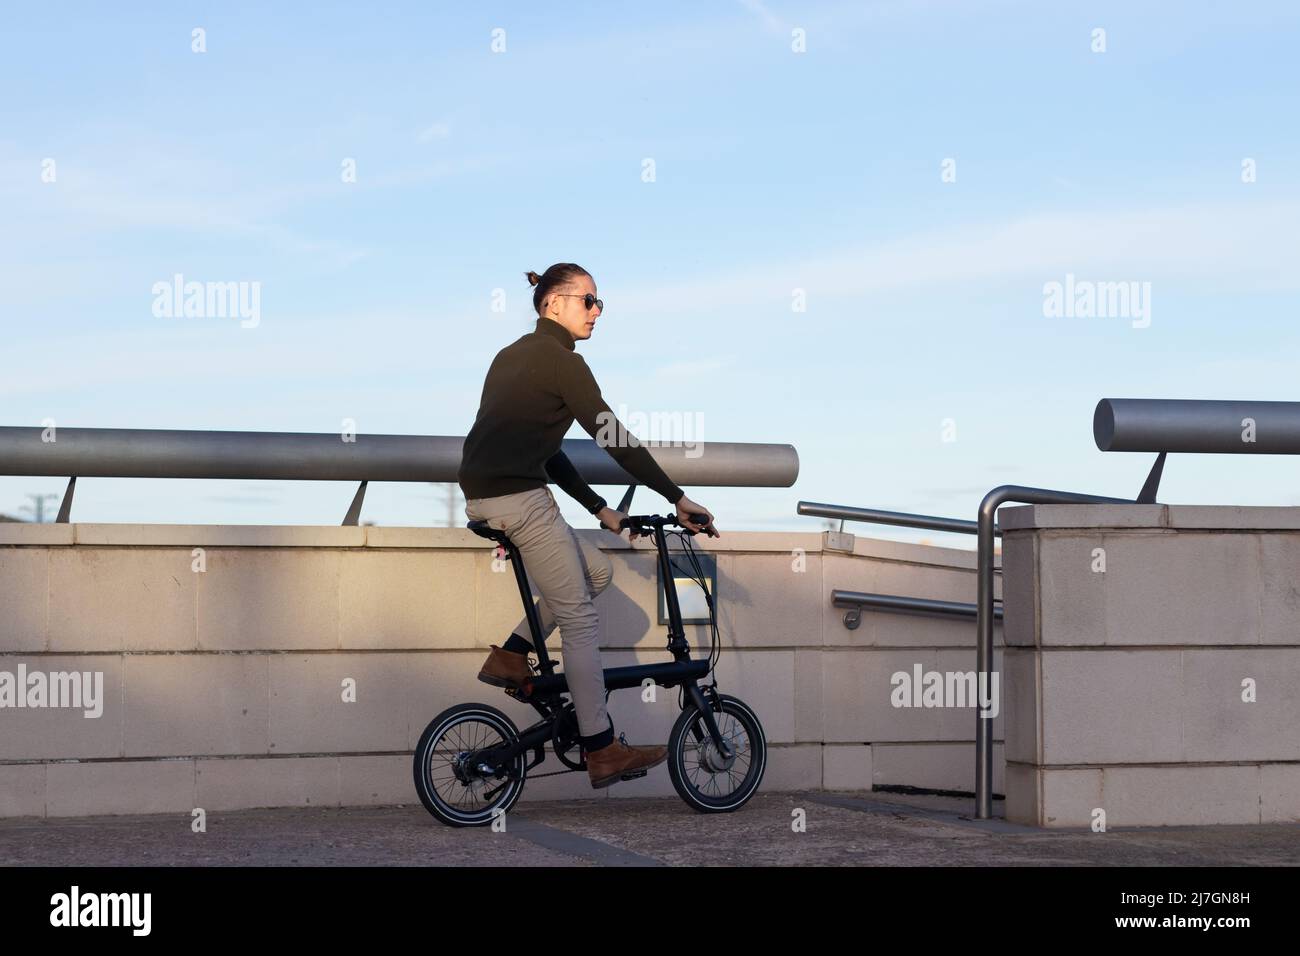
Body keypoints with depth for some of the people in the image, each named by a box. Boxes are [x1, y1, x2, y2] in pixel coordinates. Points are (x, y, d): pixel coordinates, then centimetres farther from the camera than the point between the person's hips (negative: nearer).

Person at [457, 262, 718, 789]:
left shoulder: (515, 355, 21)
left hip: (484, 497, 9)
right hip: (519, 497, -9)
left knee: (595, 570, 18)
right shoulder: (560, 360, -8)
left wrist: (599, 508, 21)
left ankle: (511, 657, 12)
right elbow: (614, 438, -11)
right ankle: (602, 752, -5)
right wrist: (679, 499, -7)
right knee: (579, 619, -4)